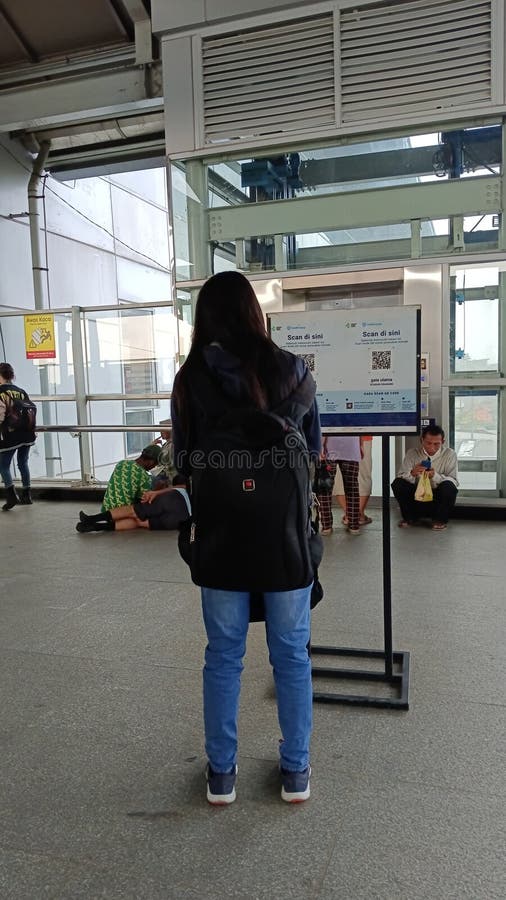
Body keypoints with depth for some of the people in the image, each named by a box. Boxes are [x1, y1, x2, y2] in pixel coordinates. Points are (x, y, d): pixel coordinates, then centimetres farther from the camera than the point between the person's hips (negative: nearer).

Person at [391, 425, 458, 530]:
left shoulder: (450, 454, -4)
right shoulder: (412, 453, -2)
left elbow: (454, 481, -12)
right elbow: (401, 477, -8)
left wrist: (435, 476, -31)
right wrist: (412, 474, -32)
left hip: (437, 498, -1)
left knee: (448, 486, -32)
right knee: (397, 483, -22)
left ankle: (440, 520, -6)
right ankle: (409, 517, 0)